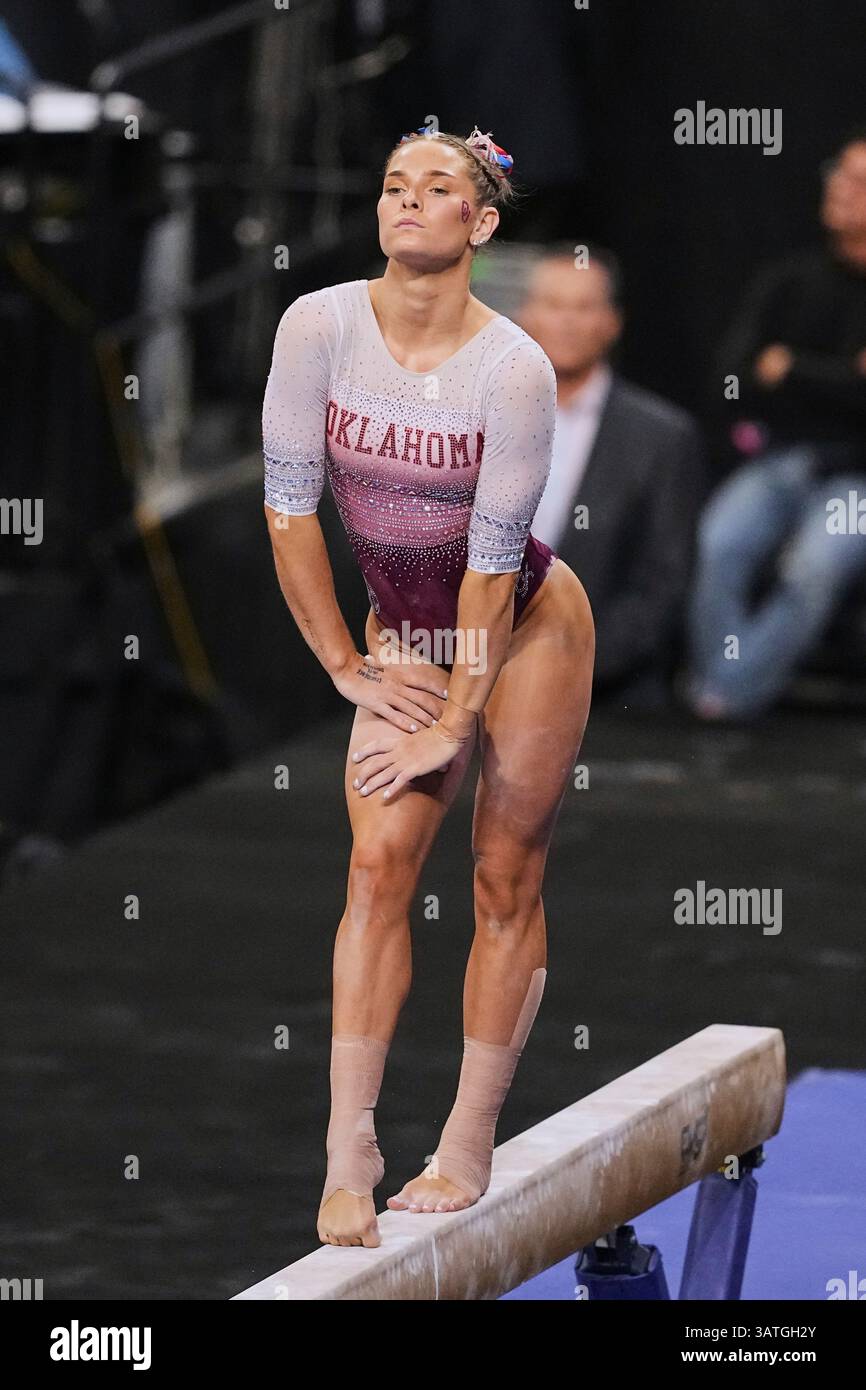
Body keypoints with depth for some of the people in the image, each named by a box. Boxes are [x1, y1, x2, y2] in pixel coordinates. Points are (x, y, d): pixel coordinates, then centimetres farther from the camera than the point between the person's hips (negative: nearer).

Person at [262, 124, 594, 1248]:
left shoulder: (514, 370, -26)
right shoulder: (318, 328, -17)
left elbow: (492, 563, -21)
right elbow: (289, 508, -9)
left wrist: (453, 727, -17)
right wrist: (346, 668, -5)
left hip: (527, 624, -3)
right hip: (402, 629, 3)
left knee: (507, 883, 2)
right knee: (379, 863, -9)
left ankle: (468, 1152, 10)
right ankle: (349, 1156, -13)